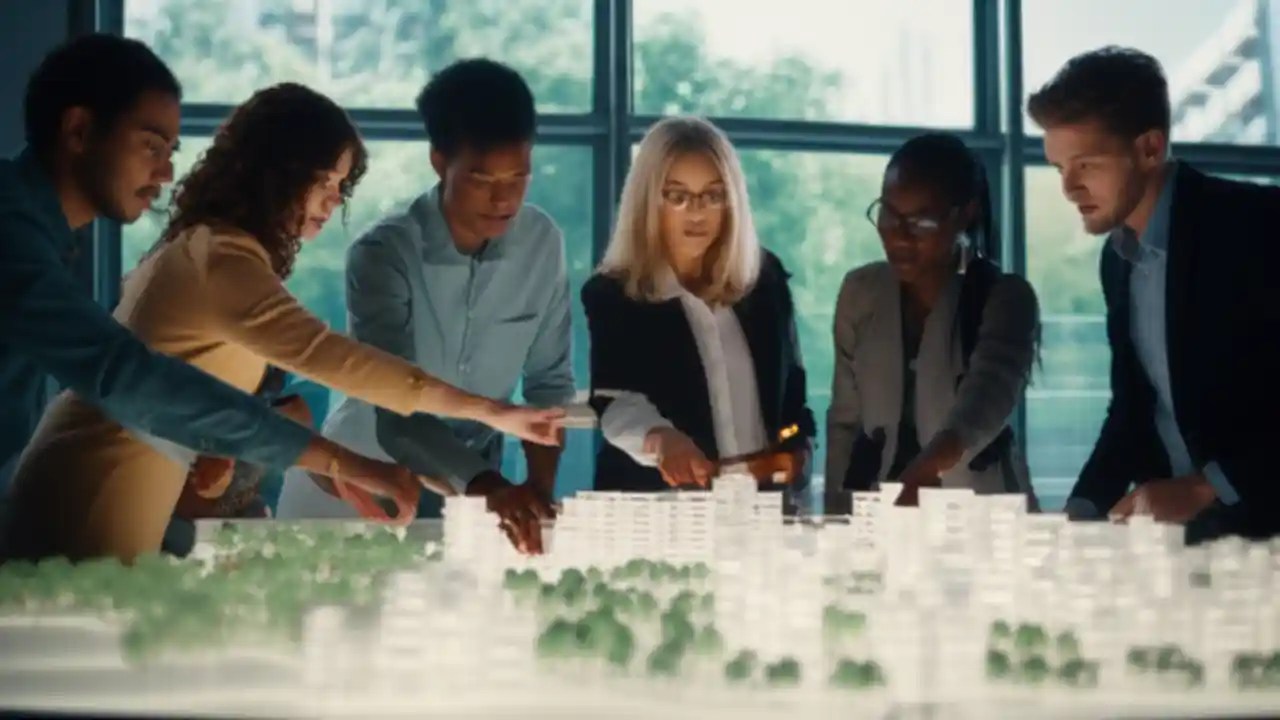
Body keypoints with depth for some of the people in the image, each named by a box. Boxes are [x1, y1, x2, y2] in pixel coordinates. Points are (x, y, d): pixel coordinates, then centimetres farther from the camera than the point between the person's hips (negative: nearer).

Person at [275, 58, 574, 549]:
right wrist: (489, 487, -43)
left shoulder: (542, 243, -10)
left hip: (473, 487, 3)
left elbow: (548, 380, 0)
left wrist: (540, 485, -15)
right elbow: (396, 417, -29)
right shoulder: (383, 254, -21)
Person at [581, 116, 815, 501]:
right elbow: (614, 402, -16)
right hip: (657, 504, -3)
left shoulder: (765, 278, 10)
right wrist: (659, 438, -35)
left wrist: (796, 447, 4)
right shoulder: (612, 294, -2)